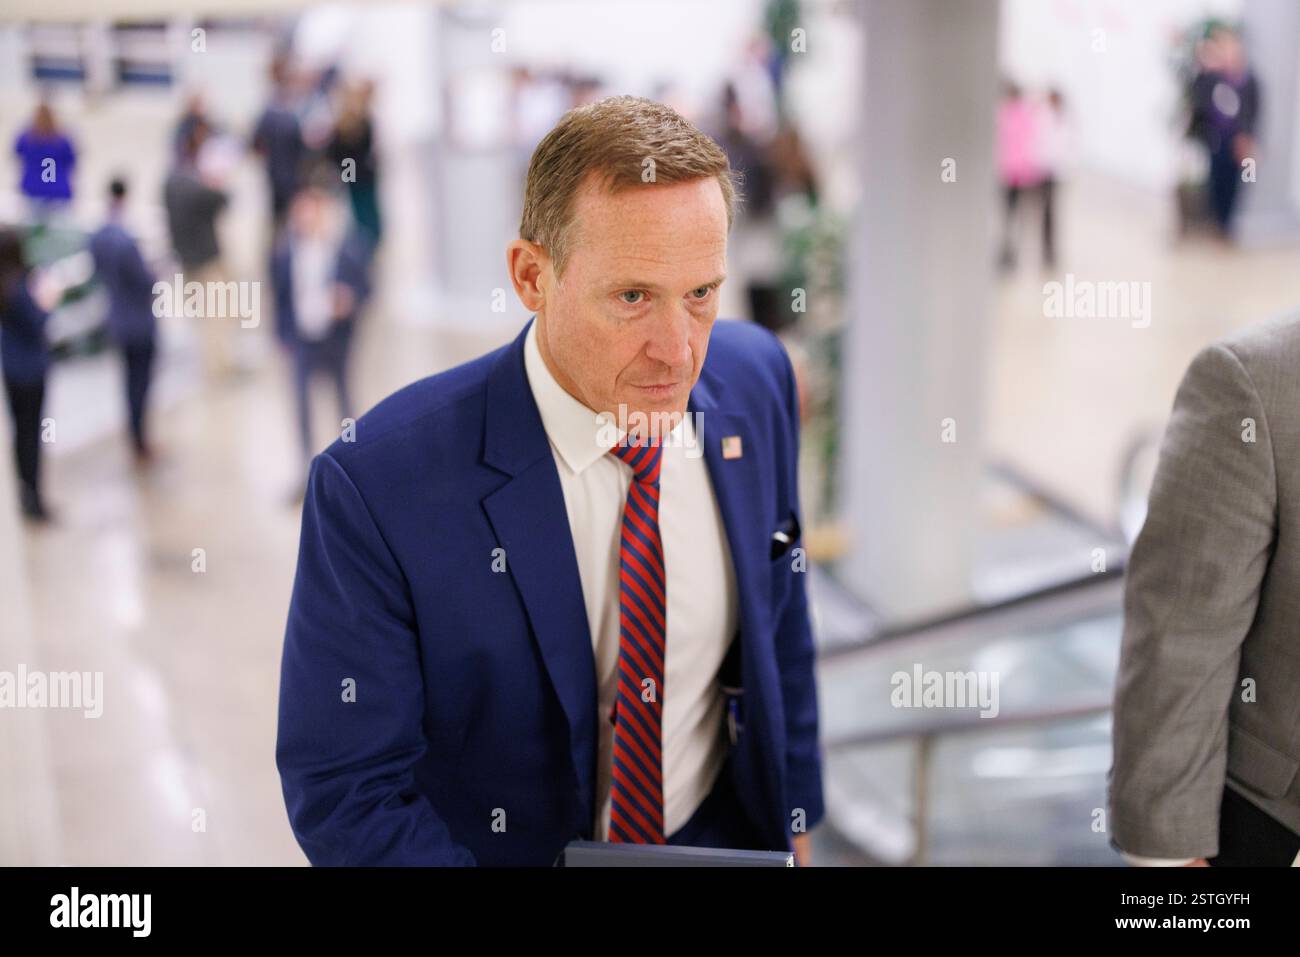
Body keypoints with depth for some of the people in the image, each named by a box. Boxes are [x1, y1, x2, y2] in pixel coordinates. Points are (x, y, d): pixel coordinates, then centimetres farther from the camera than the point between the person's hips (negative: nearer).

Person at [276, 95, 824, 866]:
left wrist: (794, 820, 8)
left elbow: (779, 622, 0)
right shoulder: (379, 484, -29)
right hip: (502, 845, -3)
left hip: (724, 836, 3)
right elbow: (345, 794, -22)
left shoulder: (755, 378, -14)